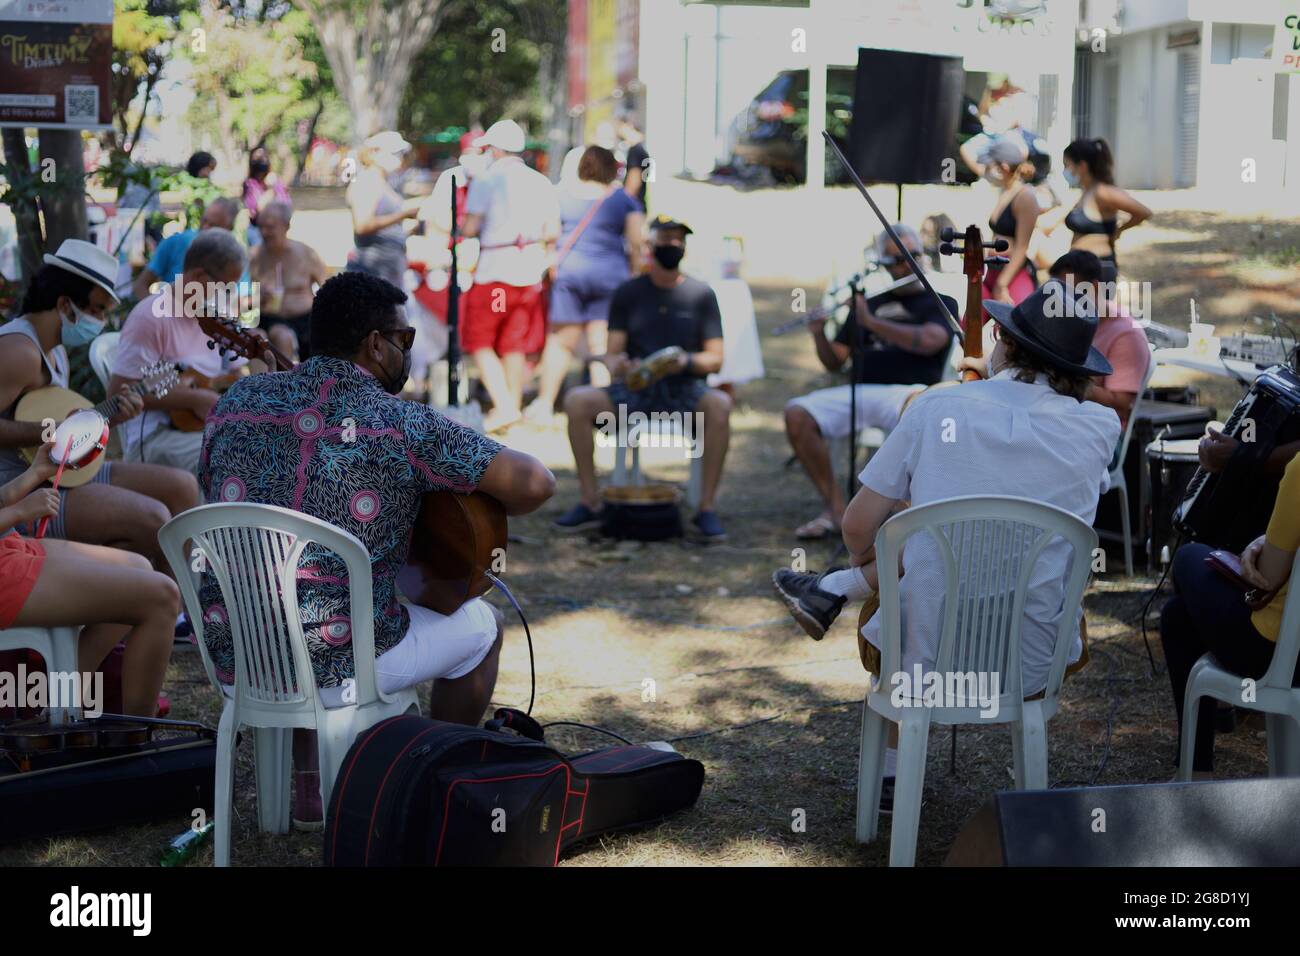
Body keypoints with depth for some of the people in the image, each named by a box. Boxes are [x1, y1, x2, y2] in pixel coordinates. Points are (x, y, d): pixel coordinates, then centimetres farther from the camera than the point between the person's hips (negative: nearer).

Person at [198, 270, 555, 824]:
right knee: (480, 625, 21)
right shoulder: (401, 424, -11)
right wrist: (487, 508, 9)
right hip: (334, 669, -5)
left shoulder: (238, 401, 3)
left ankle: (311, 789, 37)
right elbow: (535, 484, -13)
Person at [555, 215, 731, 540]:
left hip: (684, 391, -2)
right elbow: (612, 354, 4)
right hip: (635, 391, 2)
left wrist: (685, 362, -20)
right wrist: (618, 365, -20)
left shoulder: (700, 294, 4)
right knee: (577, 401, -24)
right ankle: (590, 503, -16)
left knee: (719, 405, -35)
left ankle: (706, 508, -26)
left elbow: (715, 359, 1)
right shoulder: (628, 293, 8)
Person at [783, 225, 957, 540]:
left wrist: (871, 322, -14)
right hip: (860, 392, 4)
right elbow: (834, 362, 21)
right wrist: (819, 333, 0)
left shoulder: (939, 302, 13)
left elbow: (928, 341, -10)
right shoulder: (868, 304, 24)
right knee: (797, 414, -22)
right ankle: (834, 505, -14)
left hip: (907, 391, -4)